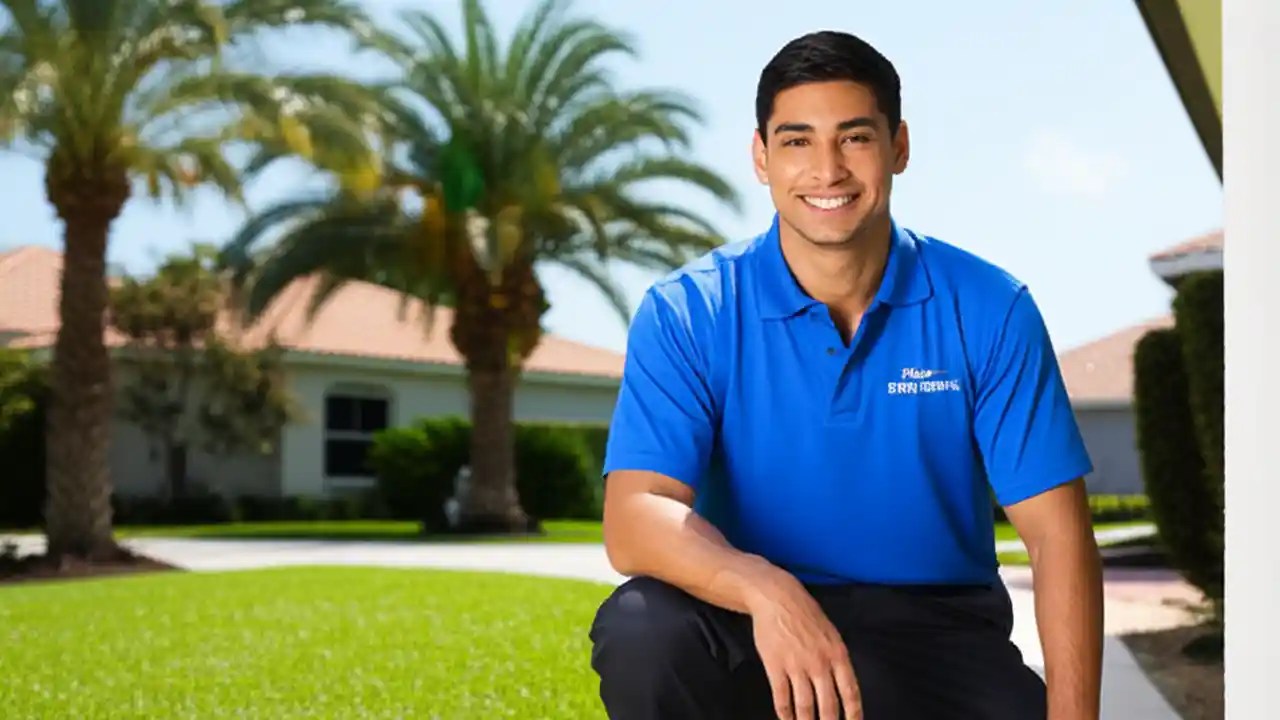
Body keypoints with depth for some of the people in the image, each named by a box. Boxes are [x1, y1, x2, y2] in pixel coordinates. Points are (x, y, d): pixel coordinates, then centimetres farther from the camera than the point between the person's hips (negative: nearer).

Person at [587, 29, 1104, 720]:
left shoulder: (988, 308, -4)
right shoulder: (685, 312, -7)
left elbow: (1056, 533, -6)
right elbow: (634, 518, -19)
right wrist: (764, 590, -39)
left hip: (935, 633, 1)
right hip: (754, 626, -1)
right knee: (639, 632, -31)